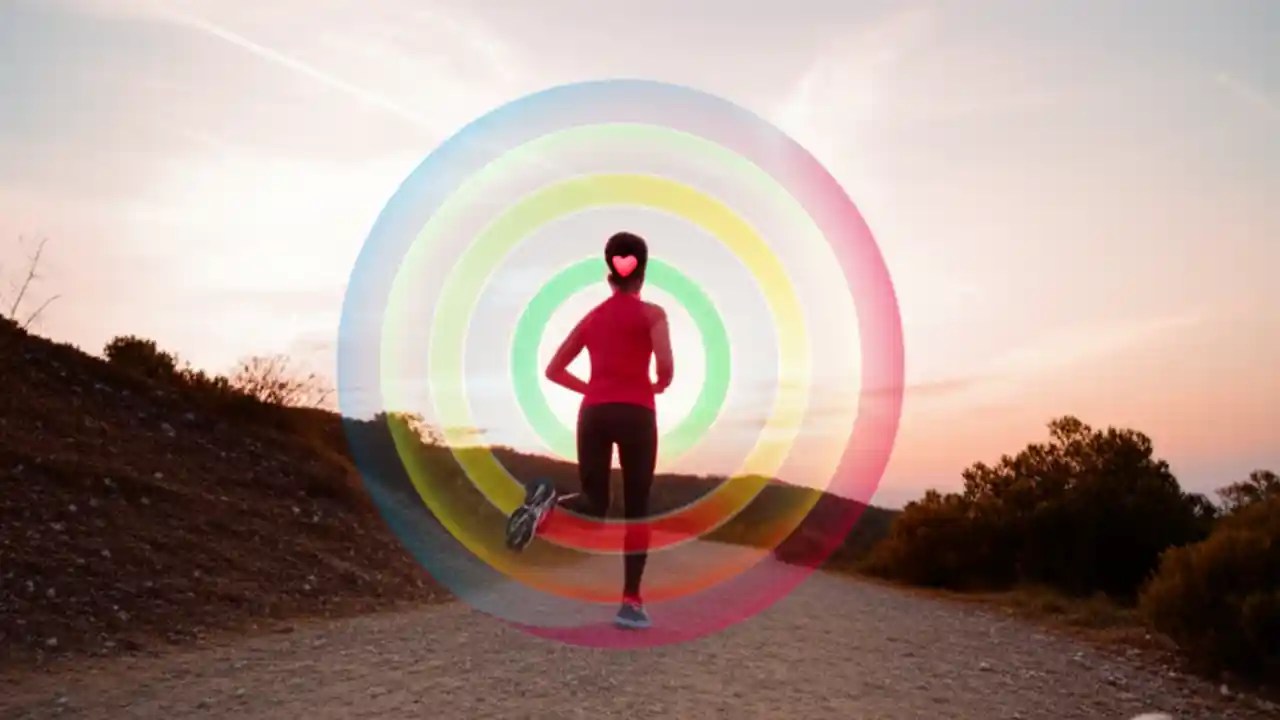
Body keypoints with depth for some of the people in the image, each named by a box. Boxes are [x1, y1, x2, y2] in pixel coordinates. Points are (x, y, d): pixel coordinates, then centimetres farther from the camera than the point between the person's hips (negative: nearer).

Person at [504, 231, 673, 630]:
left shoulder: (591, 317, 16)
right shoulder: (651, 313, 3)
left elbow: (553, 370, 16)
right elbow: (665, 366, -12)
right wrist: (660, 386, 10)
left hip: (593, 413, 3)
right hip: (635, 414, -3)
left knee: (594, 503, 12)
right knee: (636, 510, 7)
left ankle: (548, 502, -22)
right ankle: (631, 602, 3)